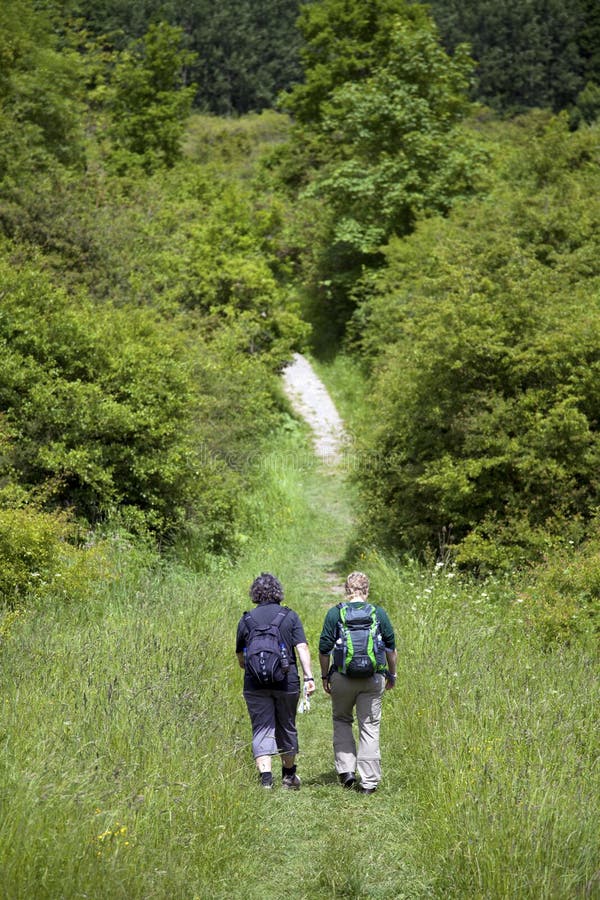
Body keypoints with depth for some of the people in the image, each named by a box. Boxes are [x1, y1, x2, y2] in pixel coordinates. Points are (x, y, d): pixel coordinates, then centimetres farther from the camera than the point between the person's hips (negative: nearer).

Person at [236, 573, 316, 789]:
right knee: (287, 728, 16)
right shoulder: (290, 616, 1)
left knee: (262, 731, 1)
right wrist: (308, 677, -11)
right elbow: (302, 648, -9)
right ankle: (289, 776, 30)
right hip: (287, 682, 0)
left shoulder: (246, 620, 3)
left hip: (255, 684, 0)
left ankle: (265, 777, -14)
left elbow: (241, 659, 9)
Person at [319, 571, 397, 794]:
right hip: (373, 679, 1)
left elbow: (324, 649, 0)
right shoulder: (379, 613, 1)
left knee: (342, 721, 19)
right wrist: (392, 675, 20)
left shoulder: (334, 613, -2)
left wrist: (325, 676, 12)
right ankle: (369, 781, 4)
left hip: (342, 677, 0)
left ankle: (346, 769, 8)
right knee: (370, 727, 5)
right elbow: (391, 648, 7)